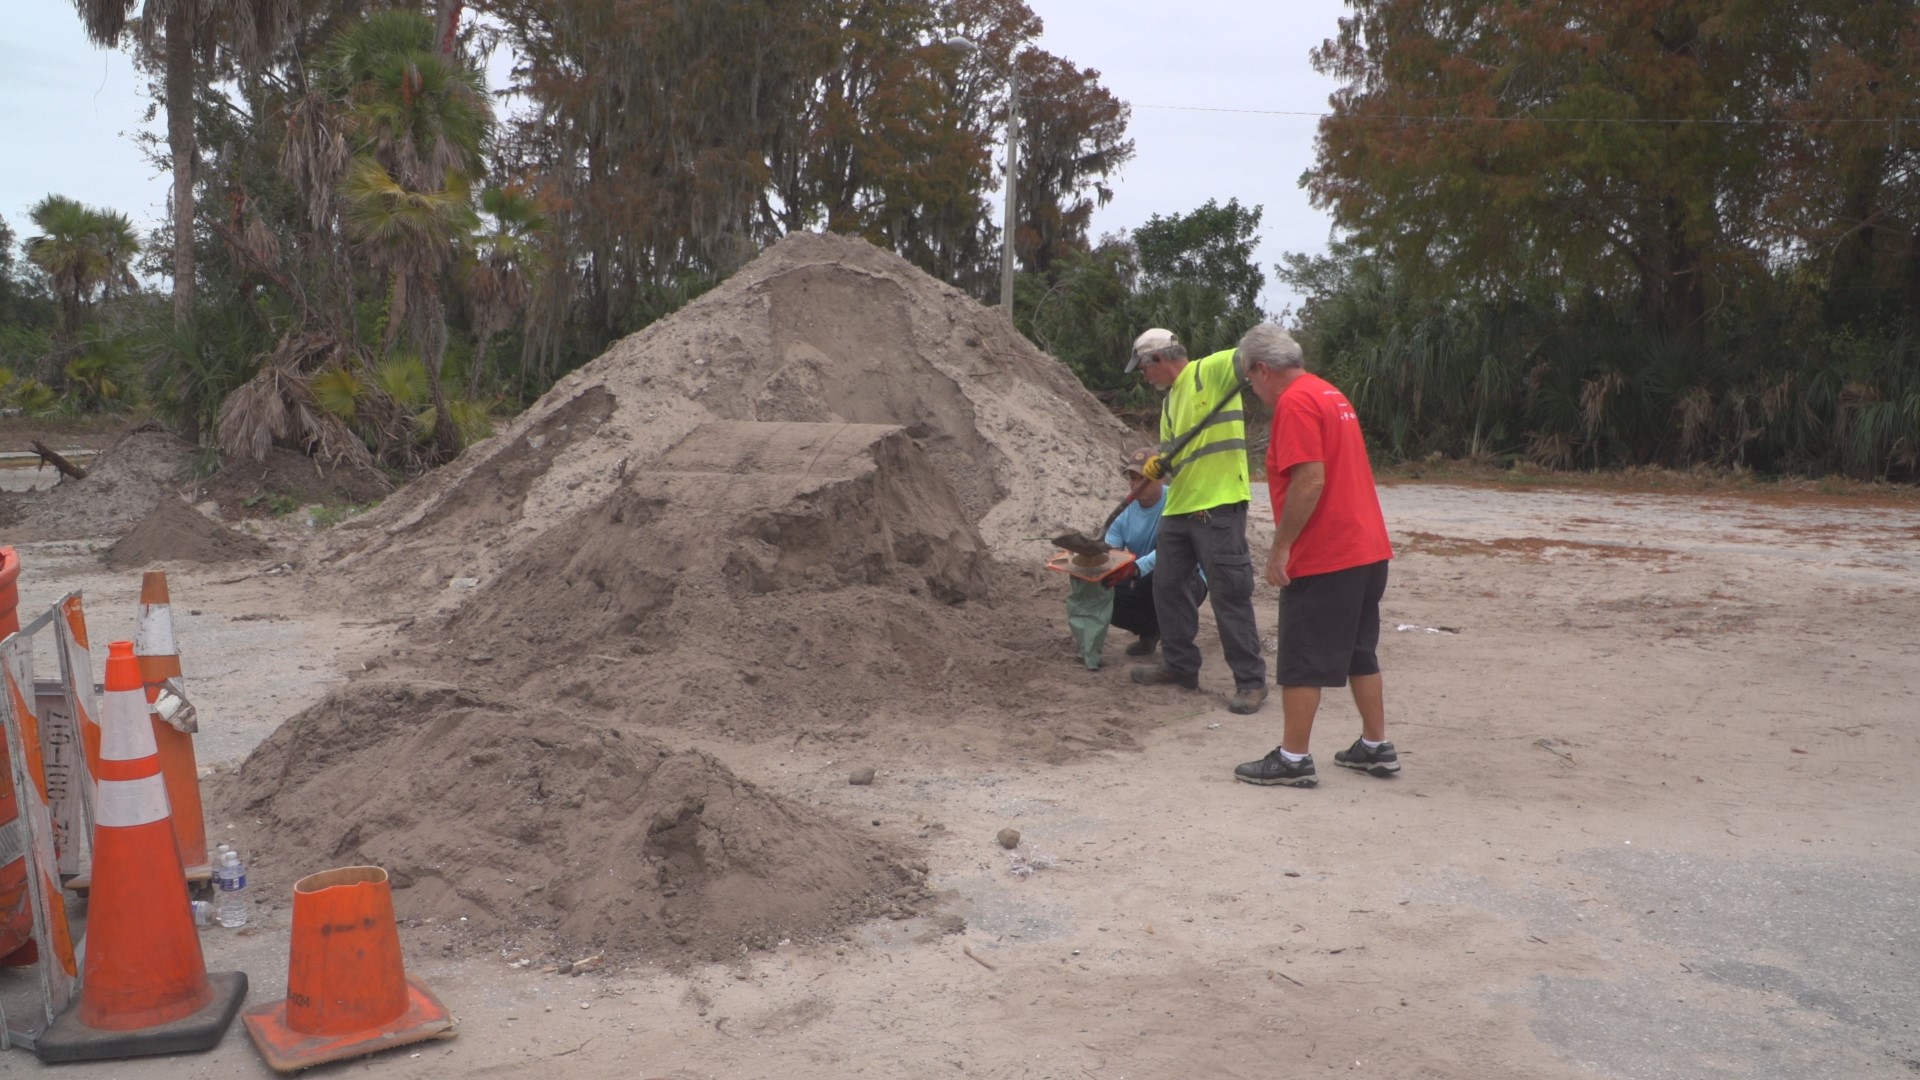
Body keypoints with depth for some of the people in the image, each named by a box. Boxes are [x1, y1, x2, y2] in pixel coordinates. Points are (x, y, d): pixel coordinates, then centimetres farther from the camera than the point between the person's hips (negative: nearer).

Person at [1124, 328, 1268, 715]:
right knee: (1168, 586, 16)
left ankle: (1251, 680, 3)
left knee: (1230, 594, -6)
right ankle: (1180, 665, 30)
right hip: (1178, 506, 9)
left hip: (1218, 506, -9)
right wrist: (1157, 465, 1)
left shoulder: (1210, 371, -6)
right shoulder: (1170, 401, 20)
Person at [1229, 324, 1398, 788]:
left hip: (1323, 558, -10)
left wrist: (1280, 548, -18)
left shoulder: (1295, 403, -15)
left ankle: (1293, 759, 4)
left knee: (1301, 663, -2)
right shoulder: (1331, 394, 16)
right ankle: (1376, 748, 24)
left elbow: (1310, 481, -23)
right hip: (1367, 549, 10)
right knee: (1360, 653, 17)